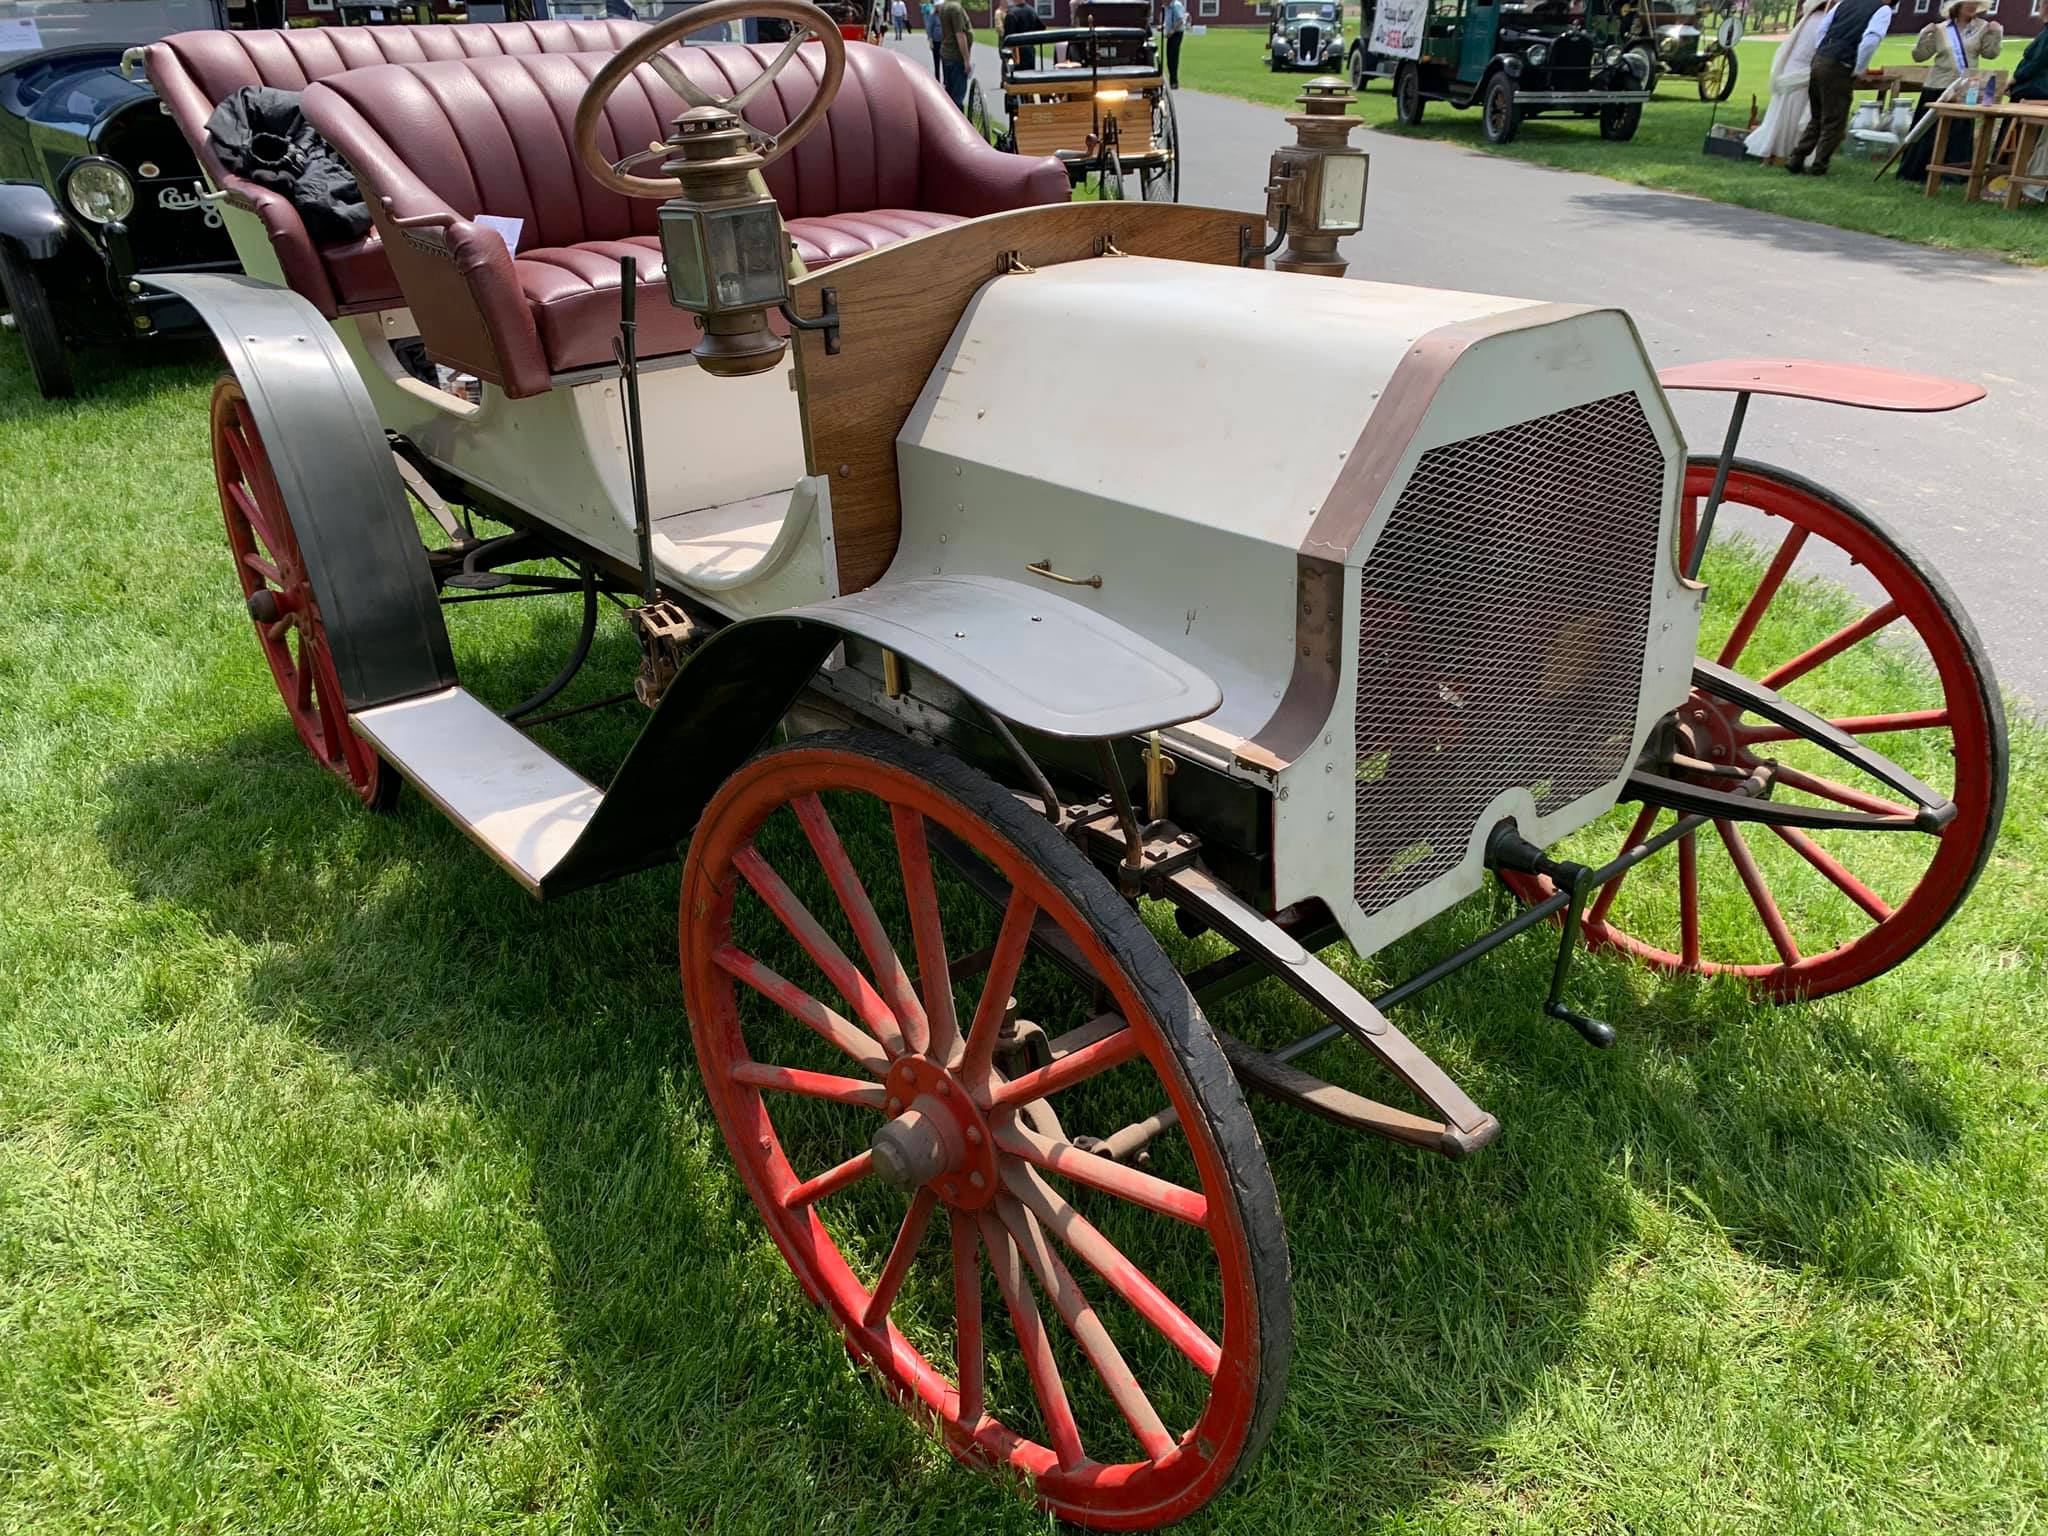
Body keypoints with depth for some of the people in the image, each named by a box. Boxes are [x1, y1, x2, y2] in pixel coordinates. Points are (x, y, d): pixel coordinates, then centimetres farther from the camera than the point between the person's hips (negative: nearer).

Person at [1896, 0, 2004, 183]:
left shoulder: (1982, 27, 5)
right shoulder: (1940, 30, 1)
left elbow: (1989, 52, 2)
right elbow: (1919, 56, -2)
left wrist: (1996, 33, -11)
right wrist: (1925, 35, -16)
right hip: (1939, 87, -1)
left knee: (1960, 132, 2)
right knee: (1929, 132, 3)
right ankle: (1914, 171, 12)